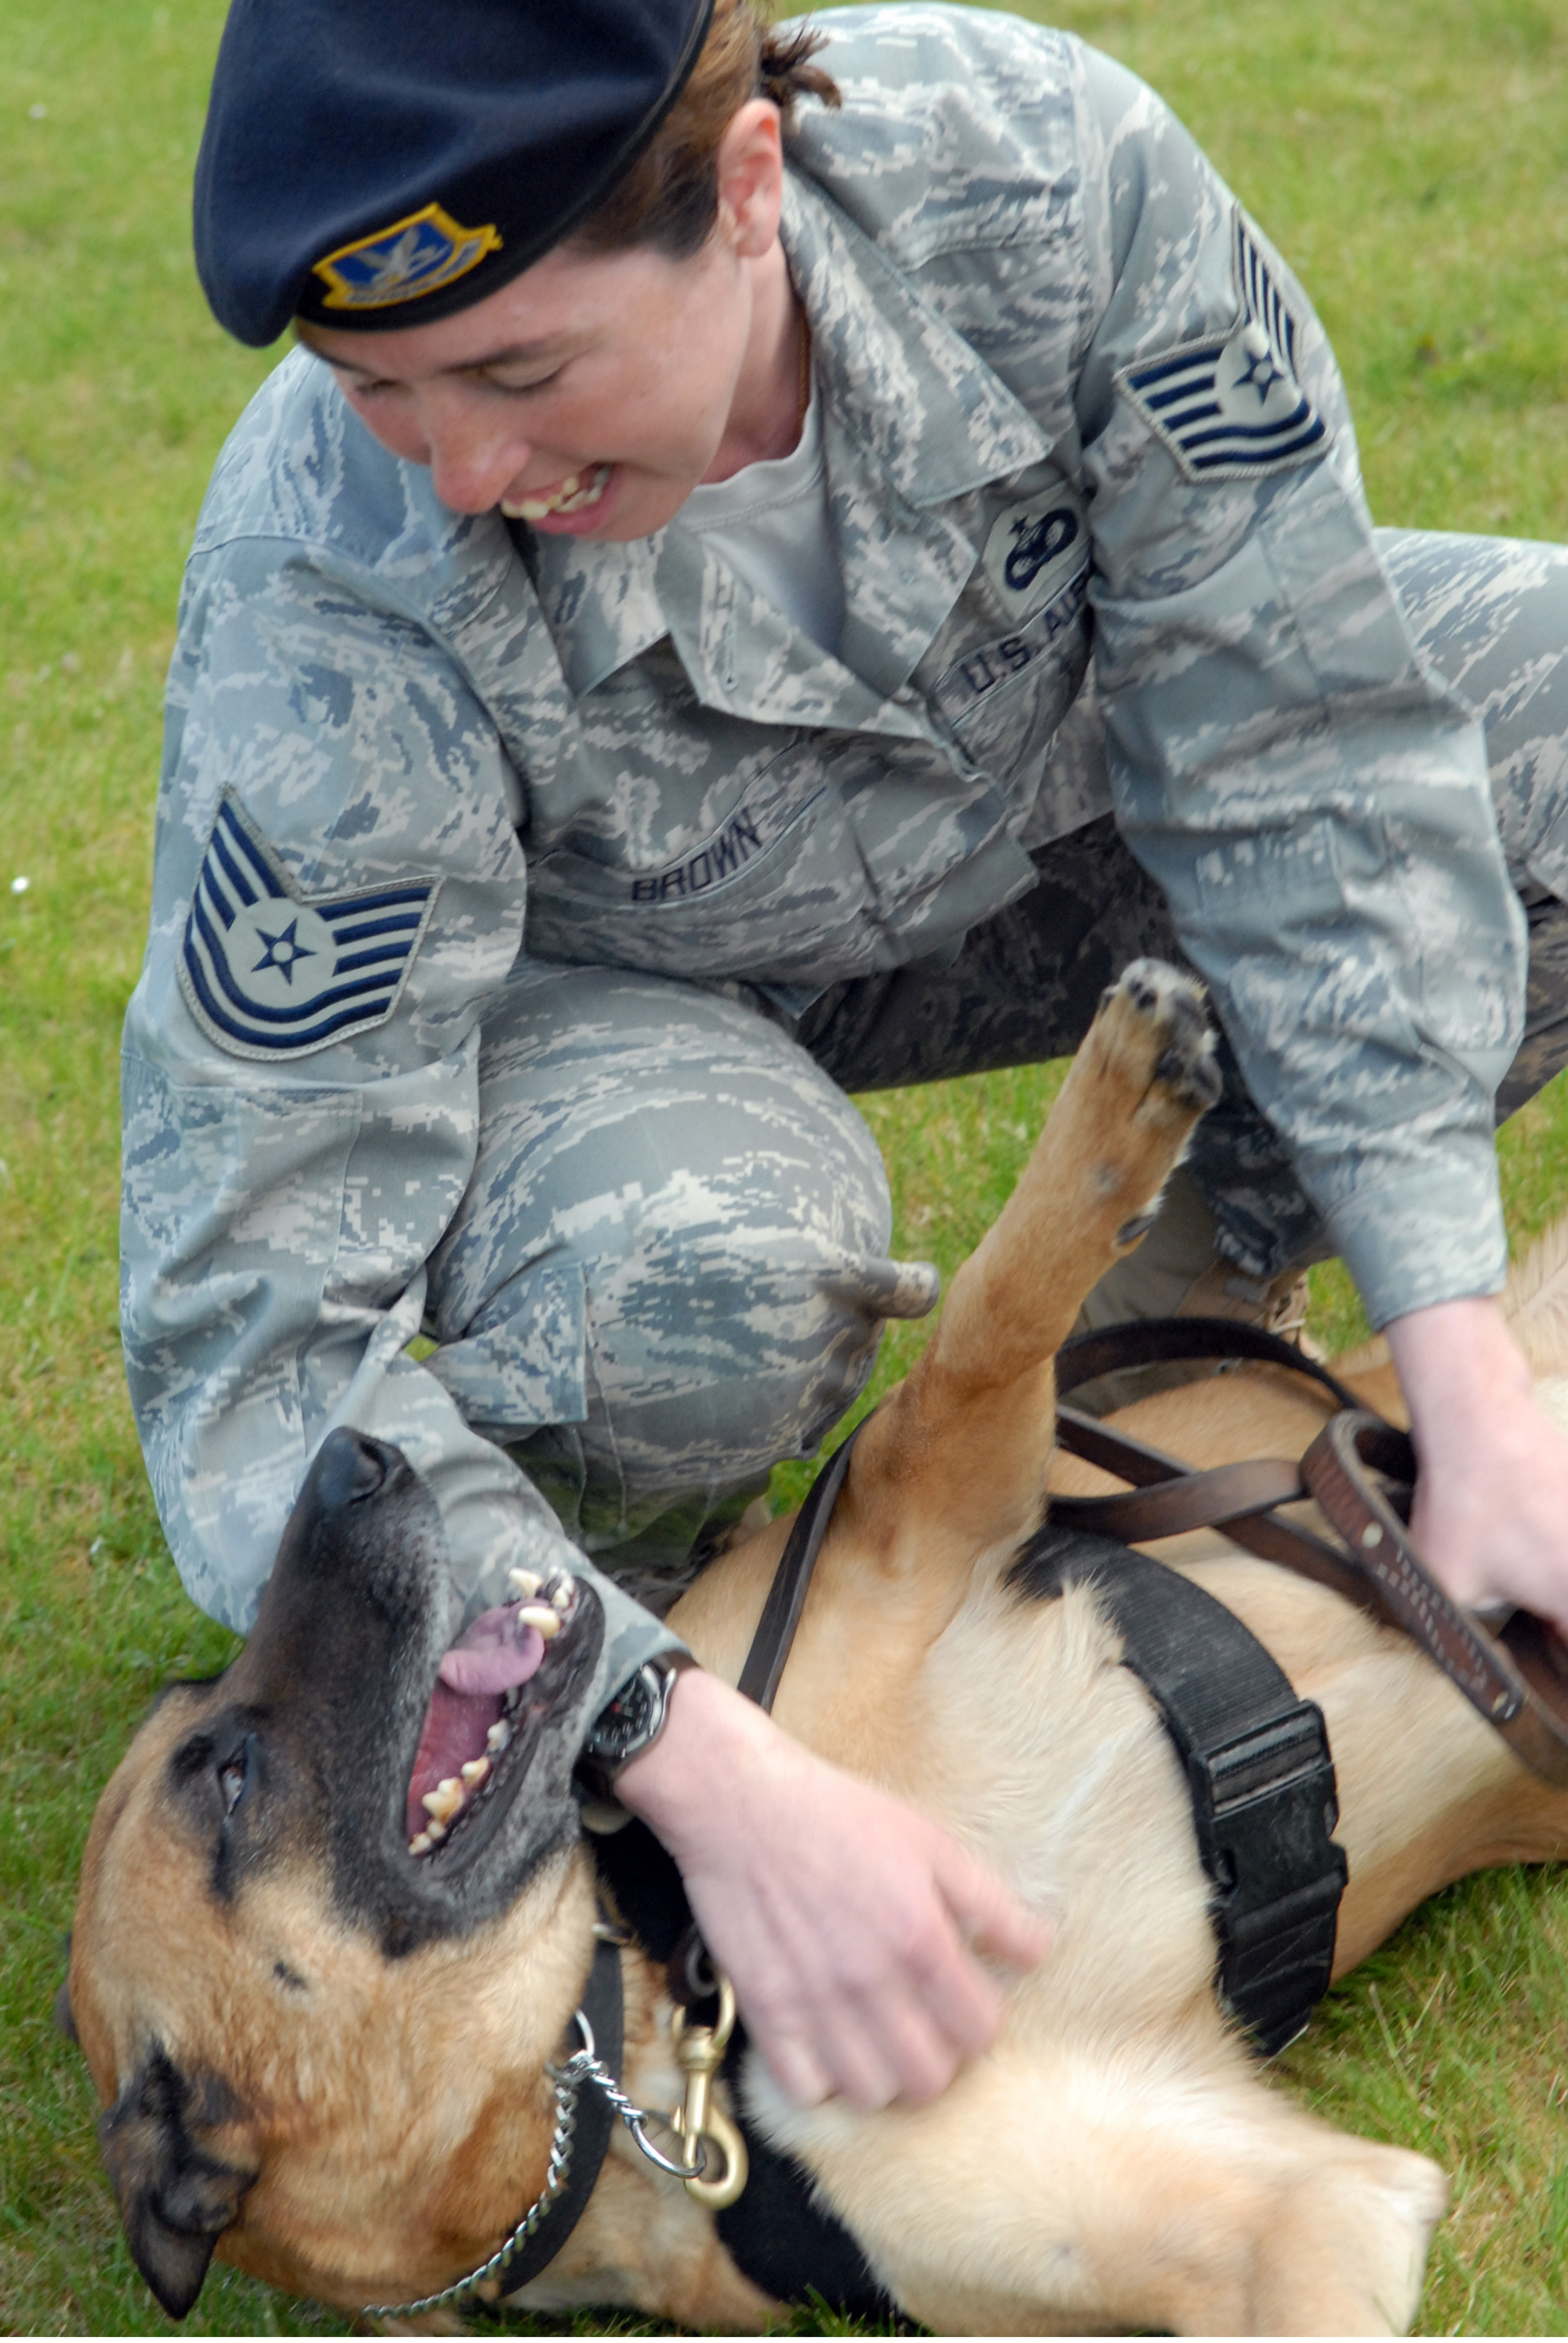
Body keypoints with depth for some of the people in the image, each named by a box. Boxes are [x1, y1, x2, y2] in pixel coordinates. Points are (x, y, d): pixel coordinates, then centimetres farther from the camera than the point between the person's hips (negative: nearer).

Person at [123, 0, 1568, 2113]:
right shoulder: (331, 594, -36)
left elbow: (1302, 749, -21)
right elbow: (257, 1324, -35)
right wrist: (722, 1783, -47)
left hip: (1030, 820, 4)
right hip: (606, 989, -3)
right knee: (697, 1274, -39)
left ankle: (1195, 1300, 3)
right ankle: (572, 1618, -2)